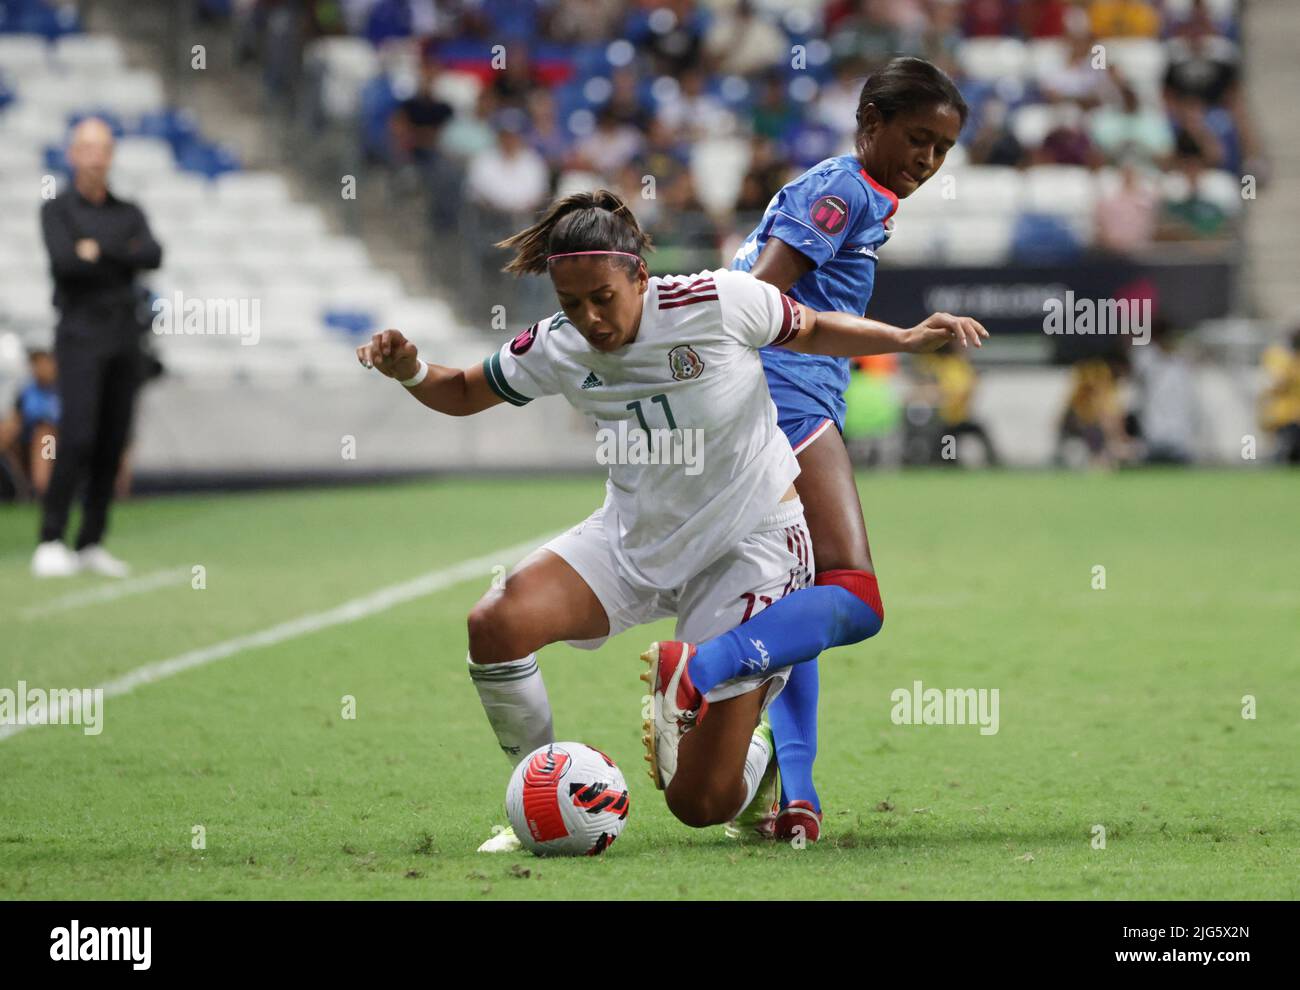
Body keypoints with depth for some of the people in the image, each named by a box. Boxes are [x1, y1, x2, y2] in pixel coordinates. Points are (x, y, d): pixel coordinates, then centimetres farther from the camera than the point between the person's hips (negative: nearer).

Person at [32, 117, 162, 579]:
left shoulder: (129, 214, 14)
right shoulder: (57, 211, 3)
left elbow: (153, 258, -5)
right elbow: (65, 262, -15)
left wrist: (99, 251, -12)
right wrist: (124, 258, -6)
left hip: (124, 338, 4)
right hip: (81, 337, -4)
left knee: (112, 445, 1)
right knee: (77, 437, -17)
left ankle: (92, 543, 5)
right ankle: (50, 544, -19)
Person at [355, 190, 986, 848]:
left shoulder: (718, 302, -19)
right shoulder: (556, 349, -9)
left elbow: (810, 331, 1)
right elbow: (464, 393, 7)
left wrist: (907, 338, -10)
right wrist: (411, 372, -14)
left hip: (752, 544, -4)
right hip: (634, 540, 4)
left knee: (700, 806, -8)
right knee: (495, 627, -25)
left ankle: (748, 744, 32)